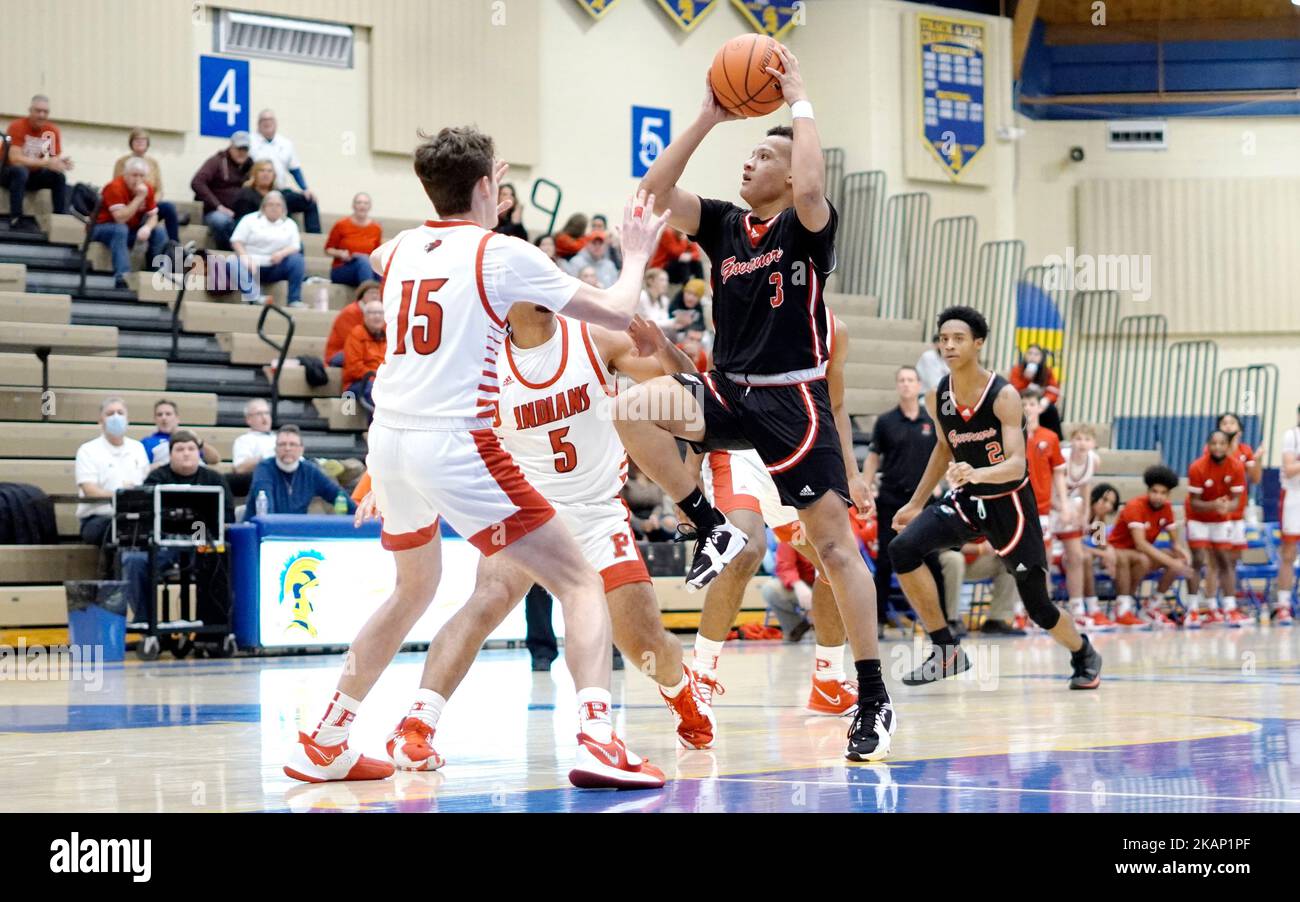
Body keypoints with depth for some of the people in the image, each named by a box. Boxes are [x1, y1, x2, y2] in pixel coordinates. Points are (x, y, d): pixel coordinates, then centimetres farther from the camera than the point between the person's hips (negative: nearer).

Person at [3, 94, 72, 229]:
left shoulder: (53, 130, -6)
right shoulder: (17, 126, -21)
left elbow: (57, 158, -4)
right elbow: (15, 158, -30)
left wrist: (63, 162, -30)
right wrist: (46, 163, -38)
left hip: (34, 174, 5)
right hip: (9, 172, -4)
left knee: (59, 176, -19)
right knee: (20, 171, -36)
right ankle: (16, 219, -37)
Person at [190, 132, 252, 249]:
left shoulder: (251, 165, 14)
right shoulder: (218, 161, 3)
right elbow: (197, 183, -9)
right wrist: (218, 206, -15)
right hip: (217, 212, -3)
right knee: (220, 220, -39)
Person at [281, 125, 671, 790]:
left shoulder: (402, 248, 12)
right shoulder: (502, 254, -3)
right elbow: (617, 314, 3)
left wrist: (464, 190, 50)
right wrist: (637, 254, 22)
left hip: (388, 441, 7)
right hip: (457, 444, -7)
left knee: (414, 590, 30)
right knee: (580, 583, 0)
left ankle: (323, 744, 30)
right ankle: (598, 741, -21)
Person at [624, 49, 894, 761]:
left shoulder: (807, 226, -4)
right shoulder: (723, 224, 11)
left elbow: (811, 189, -28)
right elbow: (654, 191, 0)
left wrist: (799, 104, -17)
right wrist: (708, 117, -1)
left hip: (792, 400, -5)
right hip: (727, 391, 5)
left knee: (834, 543, -6)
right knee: (634, 409, -24)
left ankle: (874, 698, 1)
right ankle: (712, 529, -7)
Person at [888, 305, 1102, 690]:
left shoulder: (1003, 396, -22)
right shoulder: (938, 397, -6)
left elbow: (1017, 465, -31)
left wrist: (977, 473, -51)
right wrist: (915, 504, 14)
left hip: (1008, 502, -4)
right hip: (965, 499, 4)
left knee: (1037, 604, 2)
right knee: (903, 549, -22)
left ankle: (1083, 654, 36)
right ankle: (946, 651, -11)